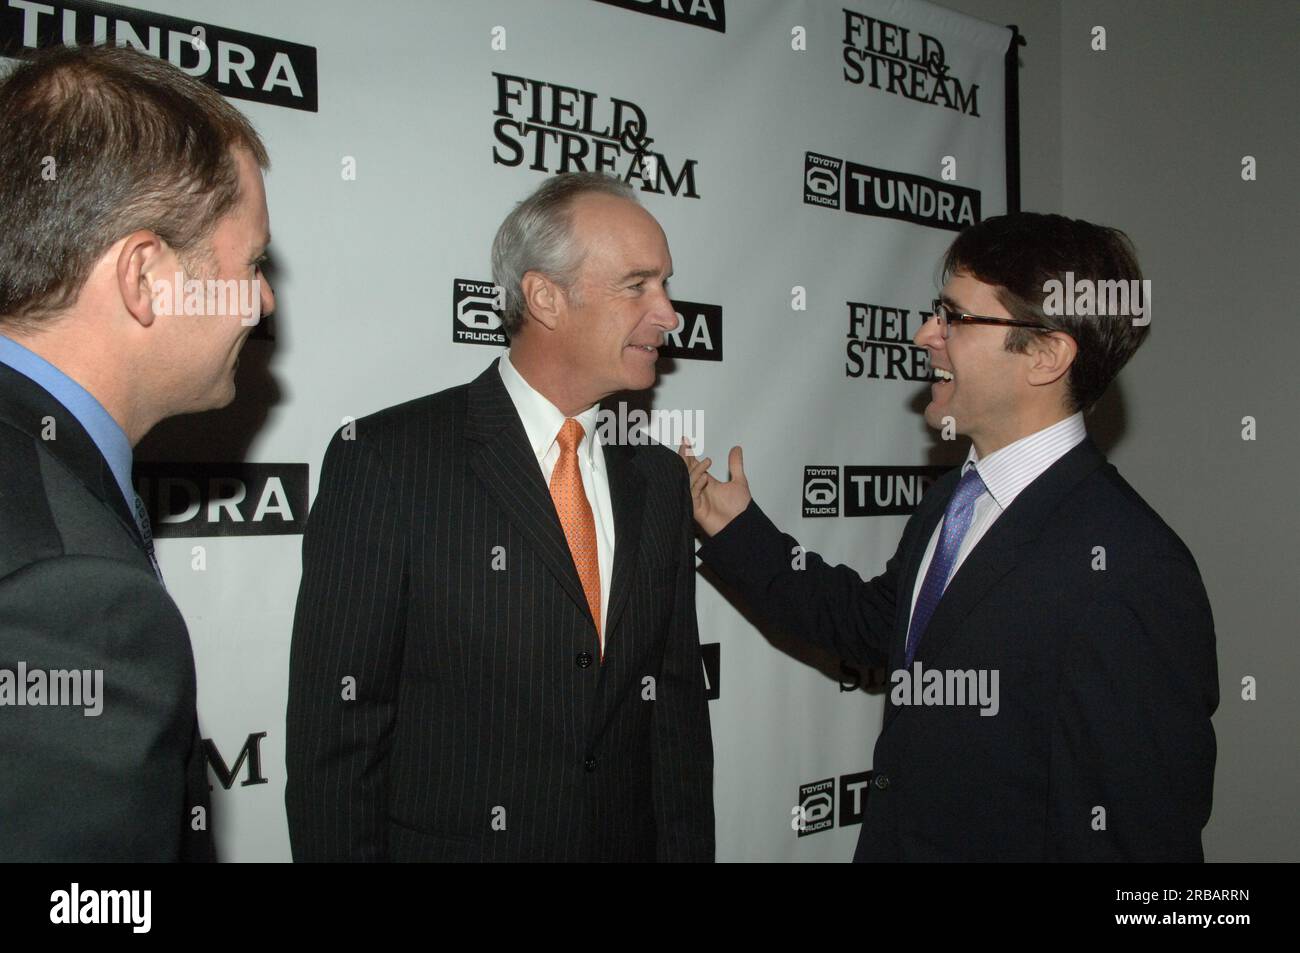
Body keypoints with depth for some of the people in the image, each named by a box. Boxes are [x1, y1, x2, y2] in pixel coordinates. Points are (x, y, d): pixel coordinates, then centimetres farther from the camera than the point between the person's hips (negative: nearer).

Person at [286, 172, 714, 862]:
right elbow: (334, 728, -13)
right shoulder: (386, 459, -14)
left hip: (628, 842, 5)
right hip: (447, 839, -4)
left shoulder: (658, 477, 4)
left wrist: (686, 848, 1)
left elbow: (677, 708, 6)